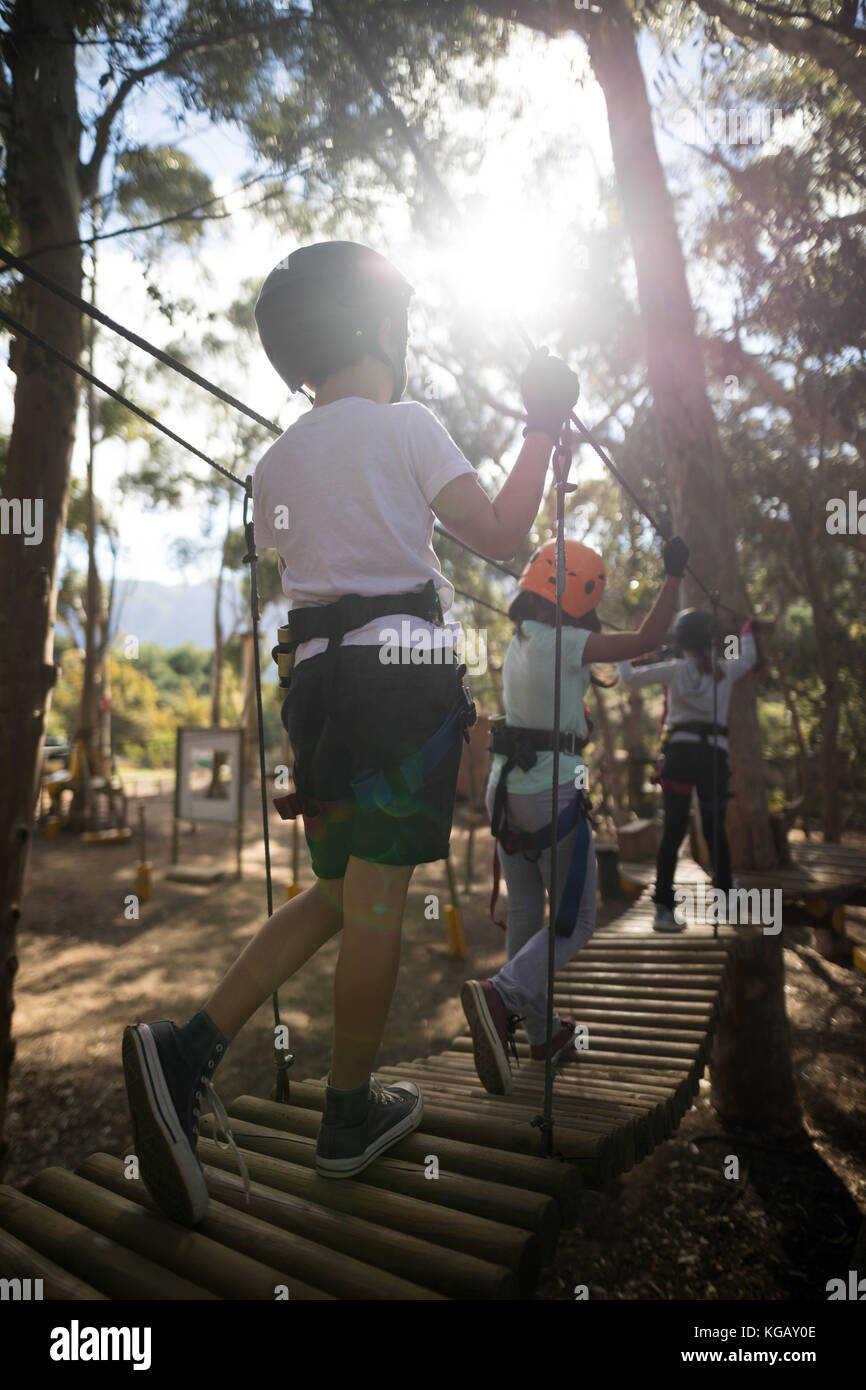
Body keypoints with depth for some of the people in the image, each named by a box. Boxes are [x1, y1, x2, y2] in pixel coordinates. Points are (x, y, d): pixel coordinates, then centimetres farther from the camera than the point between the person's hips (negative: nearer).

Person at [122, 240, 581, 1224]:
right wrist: (542, 429, 8)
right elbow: (499, 537, -3)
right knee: (376, 895, 1)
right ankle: (349, 1116, 14)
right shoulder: (404, 426, -1)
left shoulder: (275, 461, 18)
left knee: (339, 895, 14)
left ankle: (189, 1048, 1)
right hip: (402, 672, -6)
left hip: (318, 677, 7)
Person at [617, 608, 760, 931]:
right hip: (715, 753, 2)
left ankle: (664, 908, -13)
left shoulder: (675, 669, 0)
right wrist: (748, 631, 51)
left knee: (673, 829, -7)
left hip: (681, 750, -2)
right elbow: (747, 658, 32)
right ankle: (726, 901, 28)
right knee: (715, 829, 15)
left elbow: (631, 678, -1)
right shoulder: (725, 670, 10)